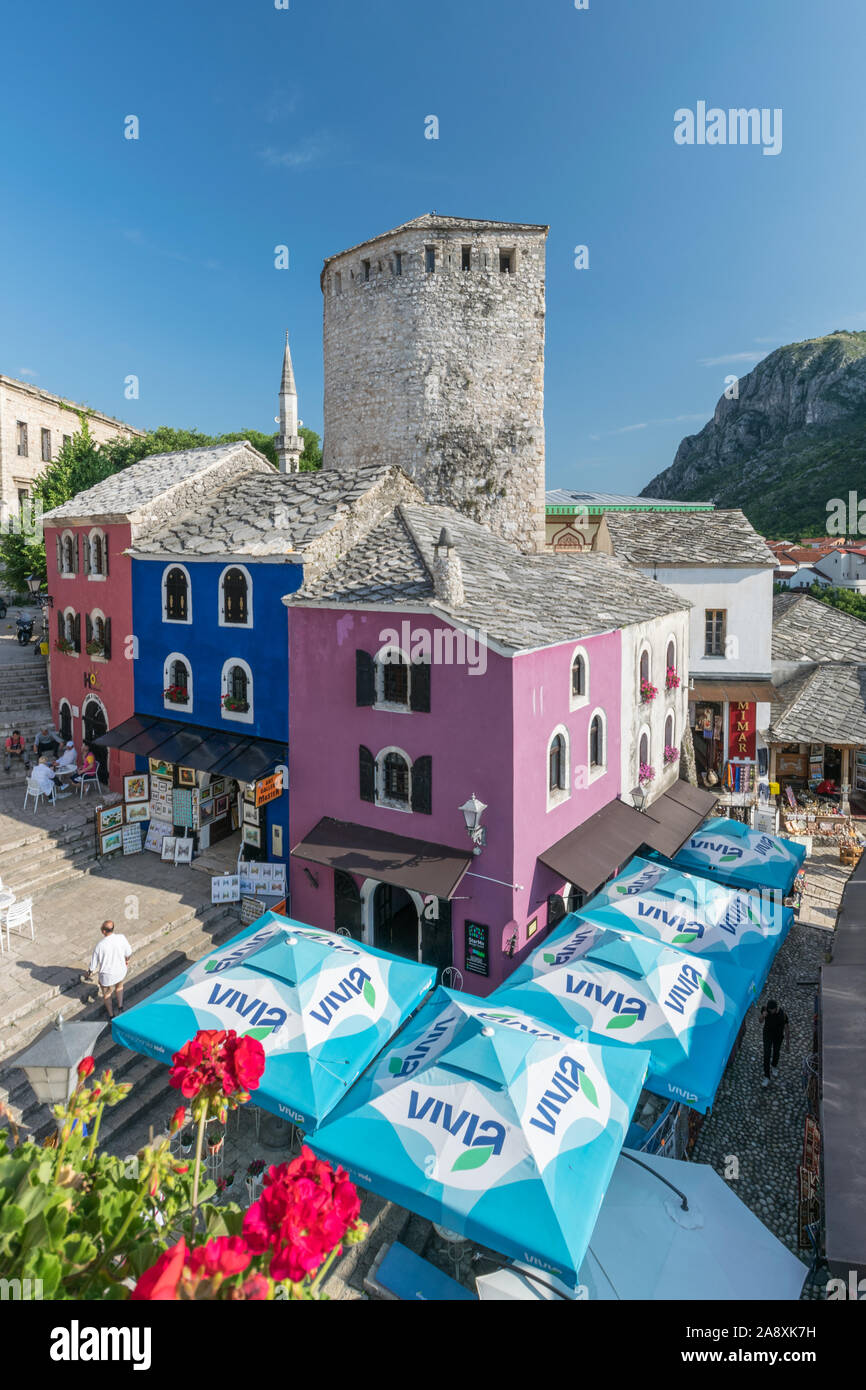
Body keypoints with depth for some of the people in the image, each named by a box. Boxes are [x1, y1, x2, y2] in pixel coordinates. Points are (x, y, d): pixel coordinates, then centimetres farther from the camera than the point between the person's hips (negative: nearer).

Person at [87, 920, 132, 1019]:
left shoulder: (99, 945, -28)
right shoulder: (121, 938, -21)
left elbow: (94, 963, -14)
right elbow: (128, 953, -3)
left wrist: (90, 973, 8)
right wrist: (127, 961, 20)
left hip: (107, 975, -2)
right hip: (121, 971, 2)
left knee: (107, 994, 26)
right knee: (119, 987, 35)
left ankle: (111, 1015, 44)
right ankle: (120, 1006, 47)